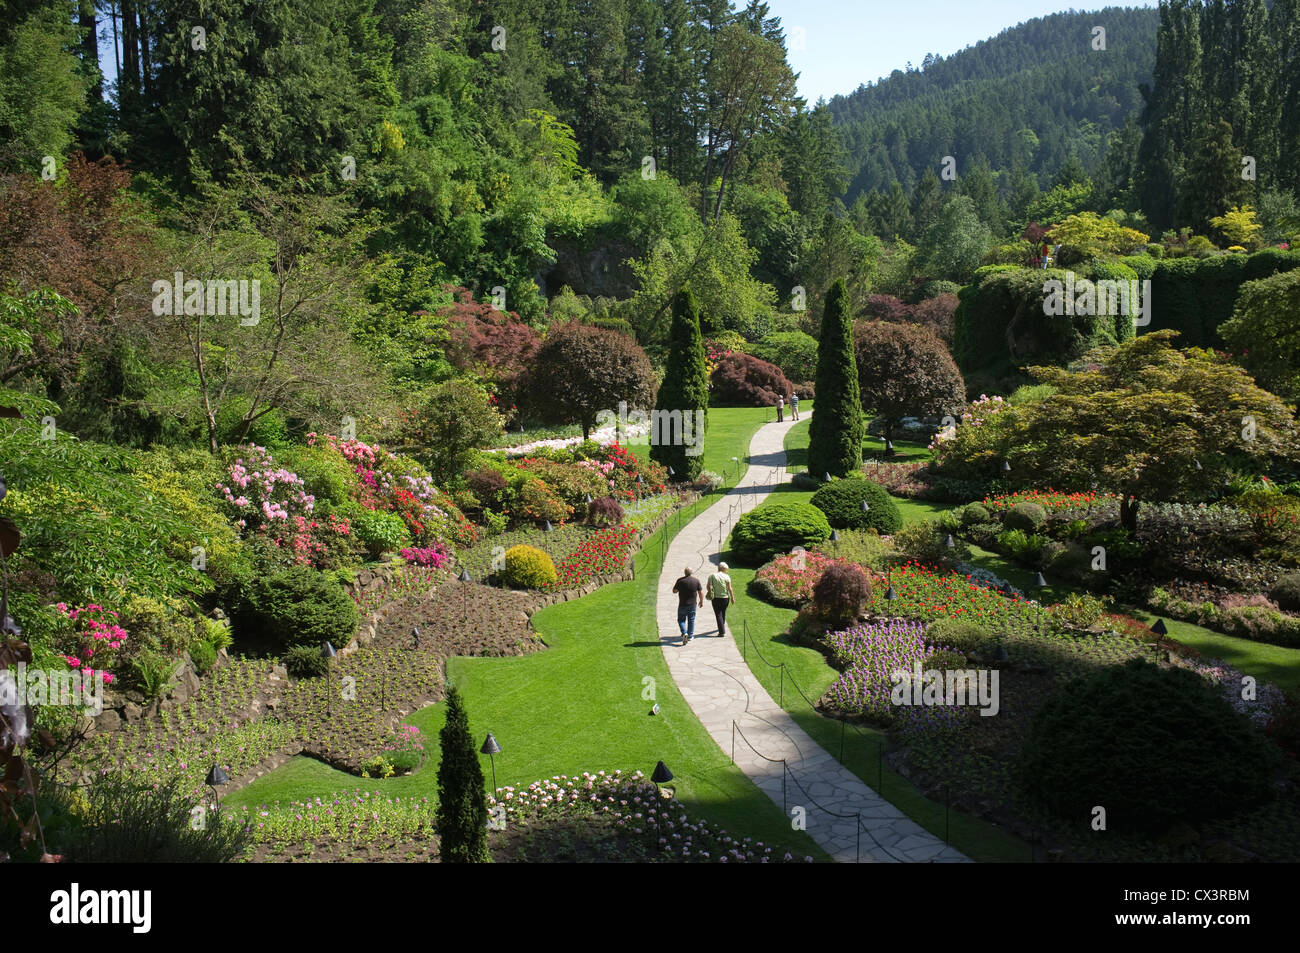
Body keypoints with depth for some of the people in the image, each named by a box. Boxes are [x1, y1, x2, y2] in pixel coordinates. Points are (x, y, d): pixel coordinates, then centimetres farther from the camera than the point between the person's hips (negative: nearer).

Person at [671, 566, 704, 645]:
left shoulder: (680, 581, -10)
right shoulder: (696, 581, -3)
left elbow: (674, 591, -3)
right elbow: (701, 592, 2)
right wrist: (701, 601, 16)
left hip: (683, 604, -2)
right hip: (692, 604, 2)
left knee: (681, 620, 8)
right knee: (691, 620, 15)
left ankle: (684, 633, -13)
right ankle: (690, 636, 21)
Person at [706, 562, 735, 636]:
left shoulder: (712, 576, -3)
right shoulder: (726, 577, -6)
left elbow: (708, 586, -2)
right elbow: (730, 588, -7)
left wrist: (710, 593, 17)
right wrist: (732, 597, 3)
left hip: (715, 598, -1)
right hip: (725, 597, 1)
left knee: (718, 614, 0)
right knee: (723, 613, 22)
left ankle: (722, 631, -8)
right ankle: (722, 627, 39)